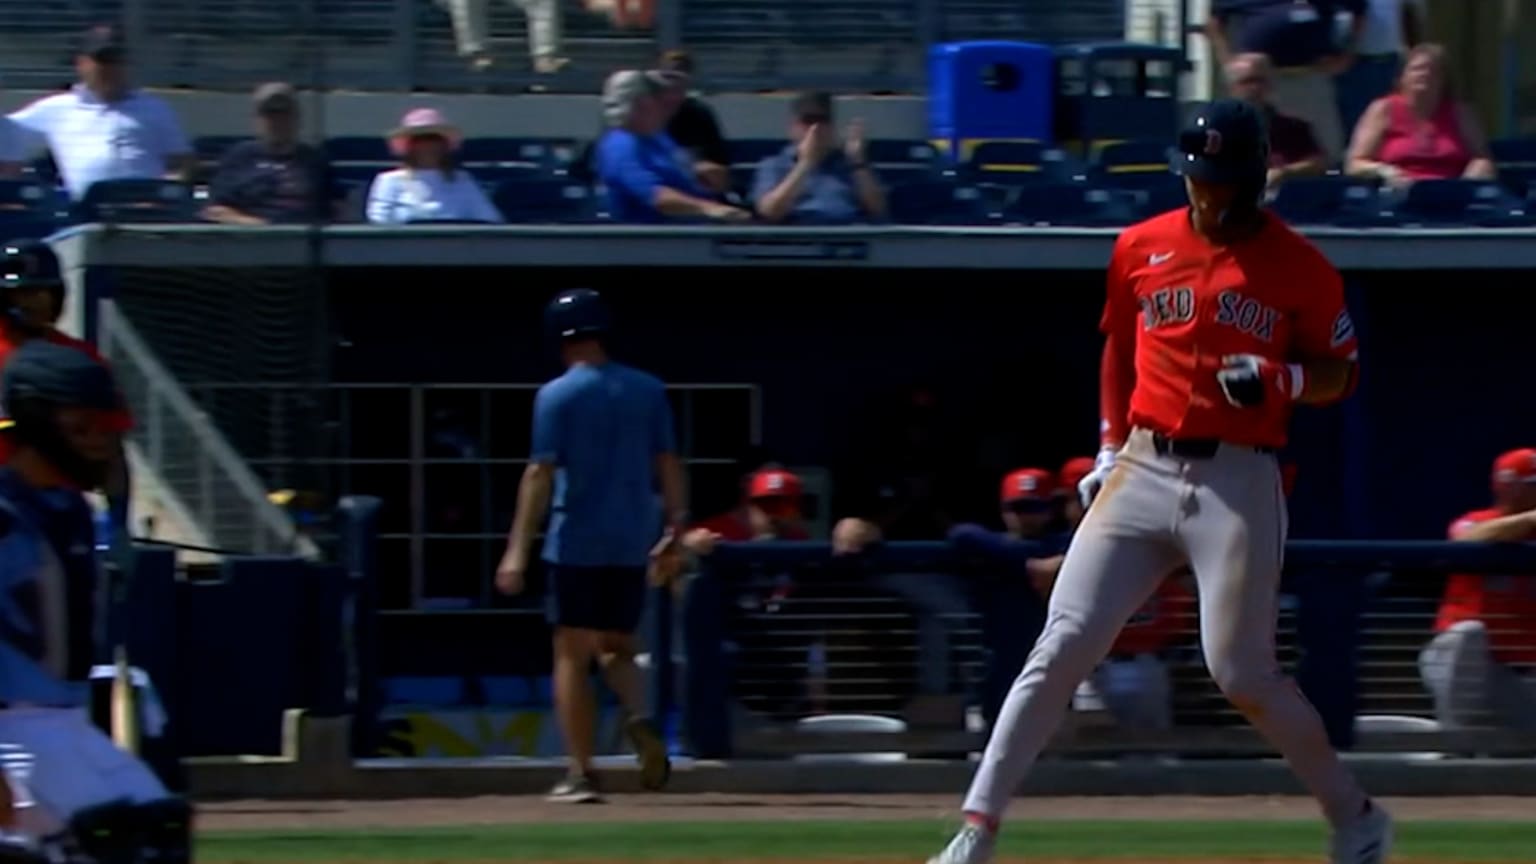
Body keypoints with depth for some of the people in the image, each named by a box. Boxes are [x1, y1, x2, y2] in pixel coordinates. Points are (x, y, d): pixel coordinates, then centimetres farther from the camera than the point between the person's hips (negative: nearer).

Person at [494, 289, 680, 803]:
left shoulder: (557, 396, -7)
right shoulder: (647, 391, 6)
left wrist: (519, 550, -12)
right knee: (616, 649, 17)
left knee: (572, 656, 3)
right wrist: (676, 526, 10)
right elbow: (668, 463, 4)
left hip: (576, 543, -4)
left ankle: (581, 774, -2)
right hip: (632, 544, 4)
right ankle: (638, 720, -14)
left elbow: (541, 473, -12)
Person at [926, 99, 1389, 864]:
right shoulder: (1142, 248, 9)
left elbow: (1340, 375, 6)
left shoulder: (1299, 268, 0)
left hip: (1239, 480, -3)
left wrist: (1284, 379, -15)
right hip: (1142, 474, 3)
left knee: (1240, 672, -9)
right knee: (1063, 646, -7)